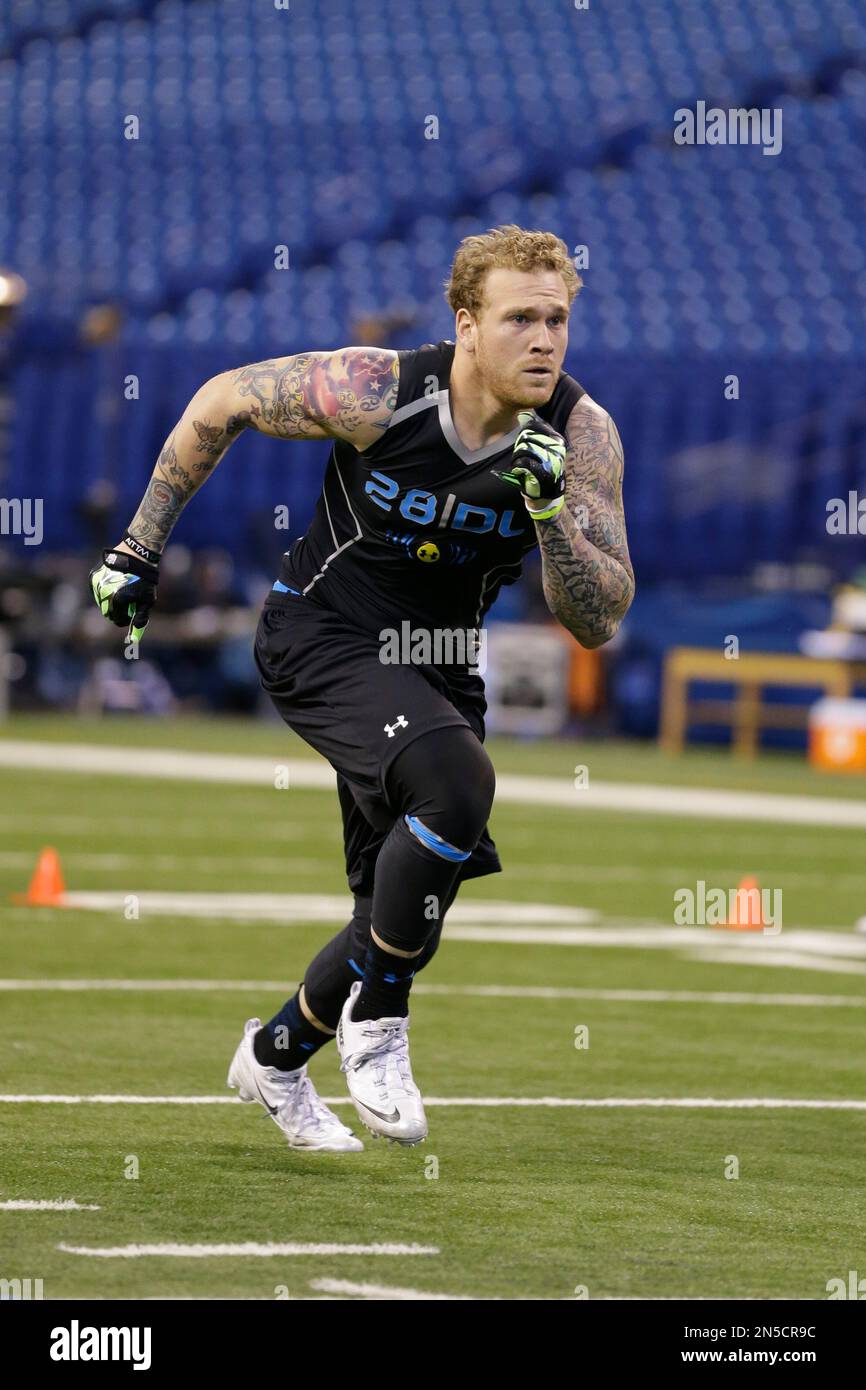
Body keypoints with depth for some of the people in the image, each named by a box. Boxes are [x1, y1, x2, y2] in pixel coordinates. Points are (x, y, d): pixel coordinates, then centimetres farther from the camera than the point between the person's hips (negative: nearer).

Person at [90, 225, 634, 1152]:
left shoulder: (578, 434, -15)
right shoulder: (375, 392, -23)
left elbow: (596, 624, -16)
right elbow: (221, 404, -5)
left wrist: (552, 509, -33)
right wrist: (139, 547, 0)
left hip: (435, 667, 5)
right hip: (321, 635, -5)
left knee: (403, 916, 11)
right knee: (456, 784, -32)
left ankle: (276, 1055, 40)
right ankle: (375, 1023, -13)